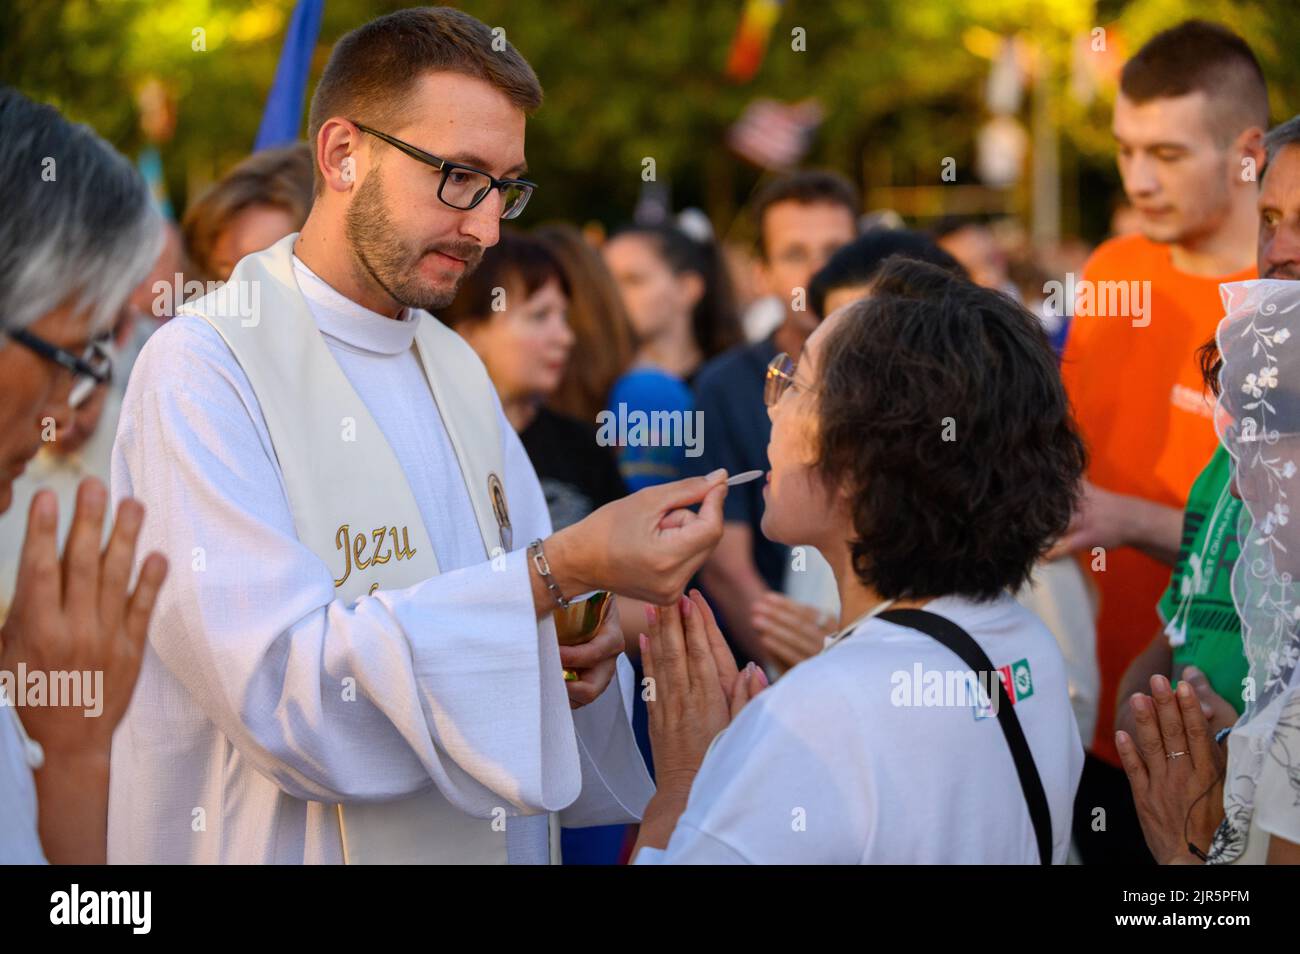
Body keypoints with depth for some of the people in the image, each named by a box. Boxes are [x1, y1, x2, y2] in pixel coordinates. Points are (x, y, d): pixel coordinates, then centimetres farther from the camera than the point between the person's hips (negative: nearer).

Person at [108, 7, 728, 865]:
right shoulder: (200, 370, -17)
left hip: (500, 842, 7)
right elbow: (283, 689, -28)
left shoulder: (457, 368, 8)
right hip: (291, 846, -7)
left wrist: (579, 661, -9)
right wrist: (559, 571, -32)